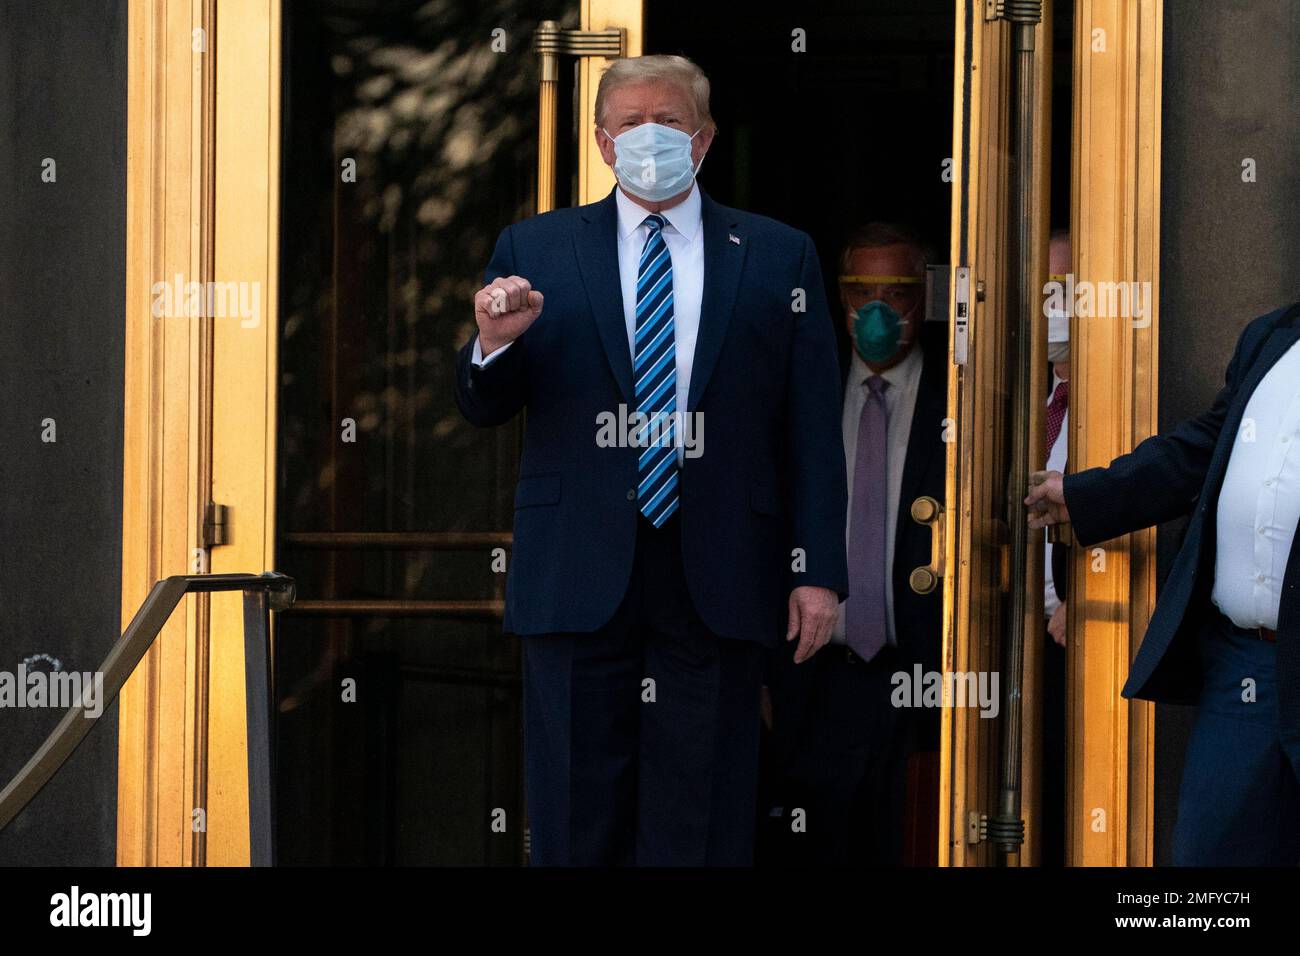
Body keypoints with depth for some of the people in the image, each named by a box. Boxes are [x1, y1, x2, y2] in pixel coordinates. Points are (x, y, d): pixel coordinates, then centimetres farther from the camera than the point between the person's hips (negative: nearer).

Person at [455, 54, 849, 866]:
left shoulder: (779, 257, 9)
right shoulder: (534, 250, 9)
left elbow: (811, 427, 5)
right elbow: (485, 408, 10)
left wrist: (818, 571, -2)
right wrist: (495, 342, -13)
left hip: (716, 580, 0)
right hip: (581, 576, 0)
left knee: (702, 827, 2)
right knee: (579, 821, 3)